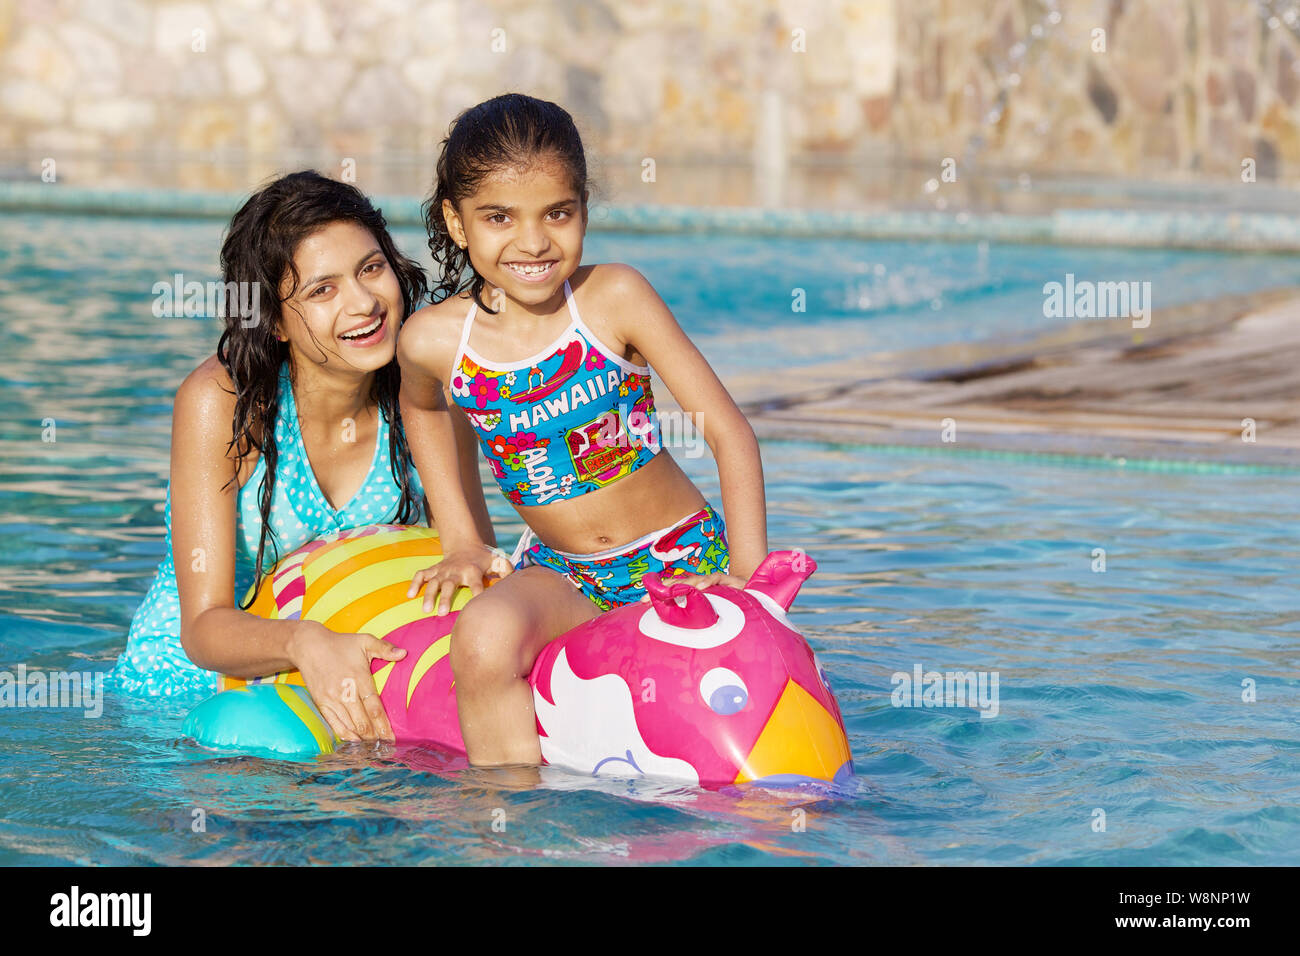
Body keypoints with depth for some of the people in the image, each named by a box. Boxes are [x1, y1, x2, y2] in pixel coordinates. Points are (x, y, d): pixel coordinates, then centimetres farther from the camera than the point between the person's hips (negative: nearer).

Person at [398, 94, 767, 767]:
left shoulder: (613, 297, -14)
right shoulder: (435, 339, -7)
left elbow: (730, 435, -11)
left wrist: (750, 574, -18)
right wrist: (461, 542, 13)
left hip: (686, 559, 0)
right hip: (562, 575, 0)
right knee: (485, 639, -31)